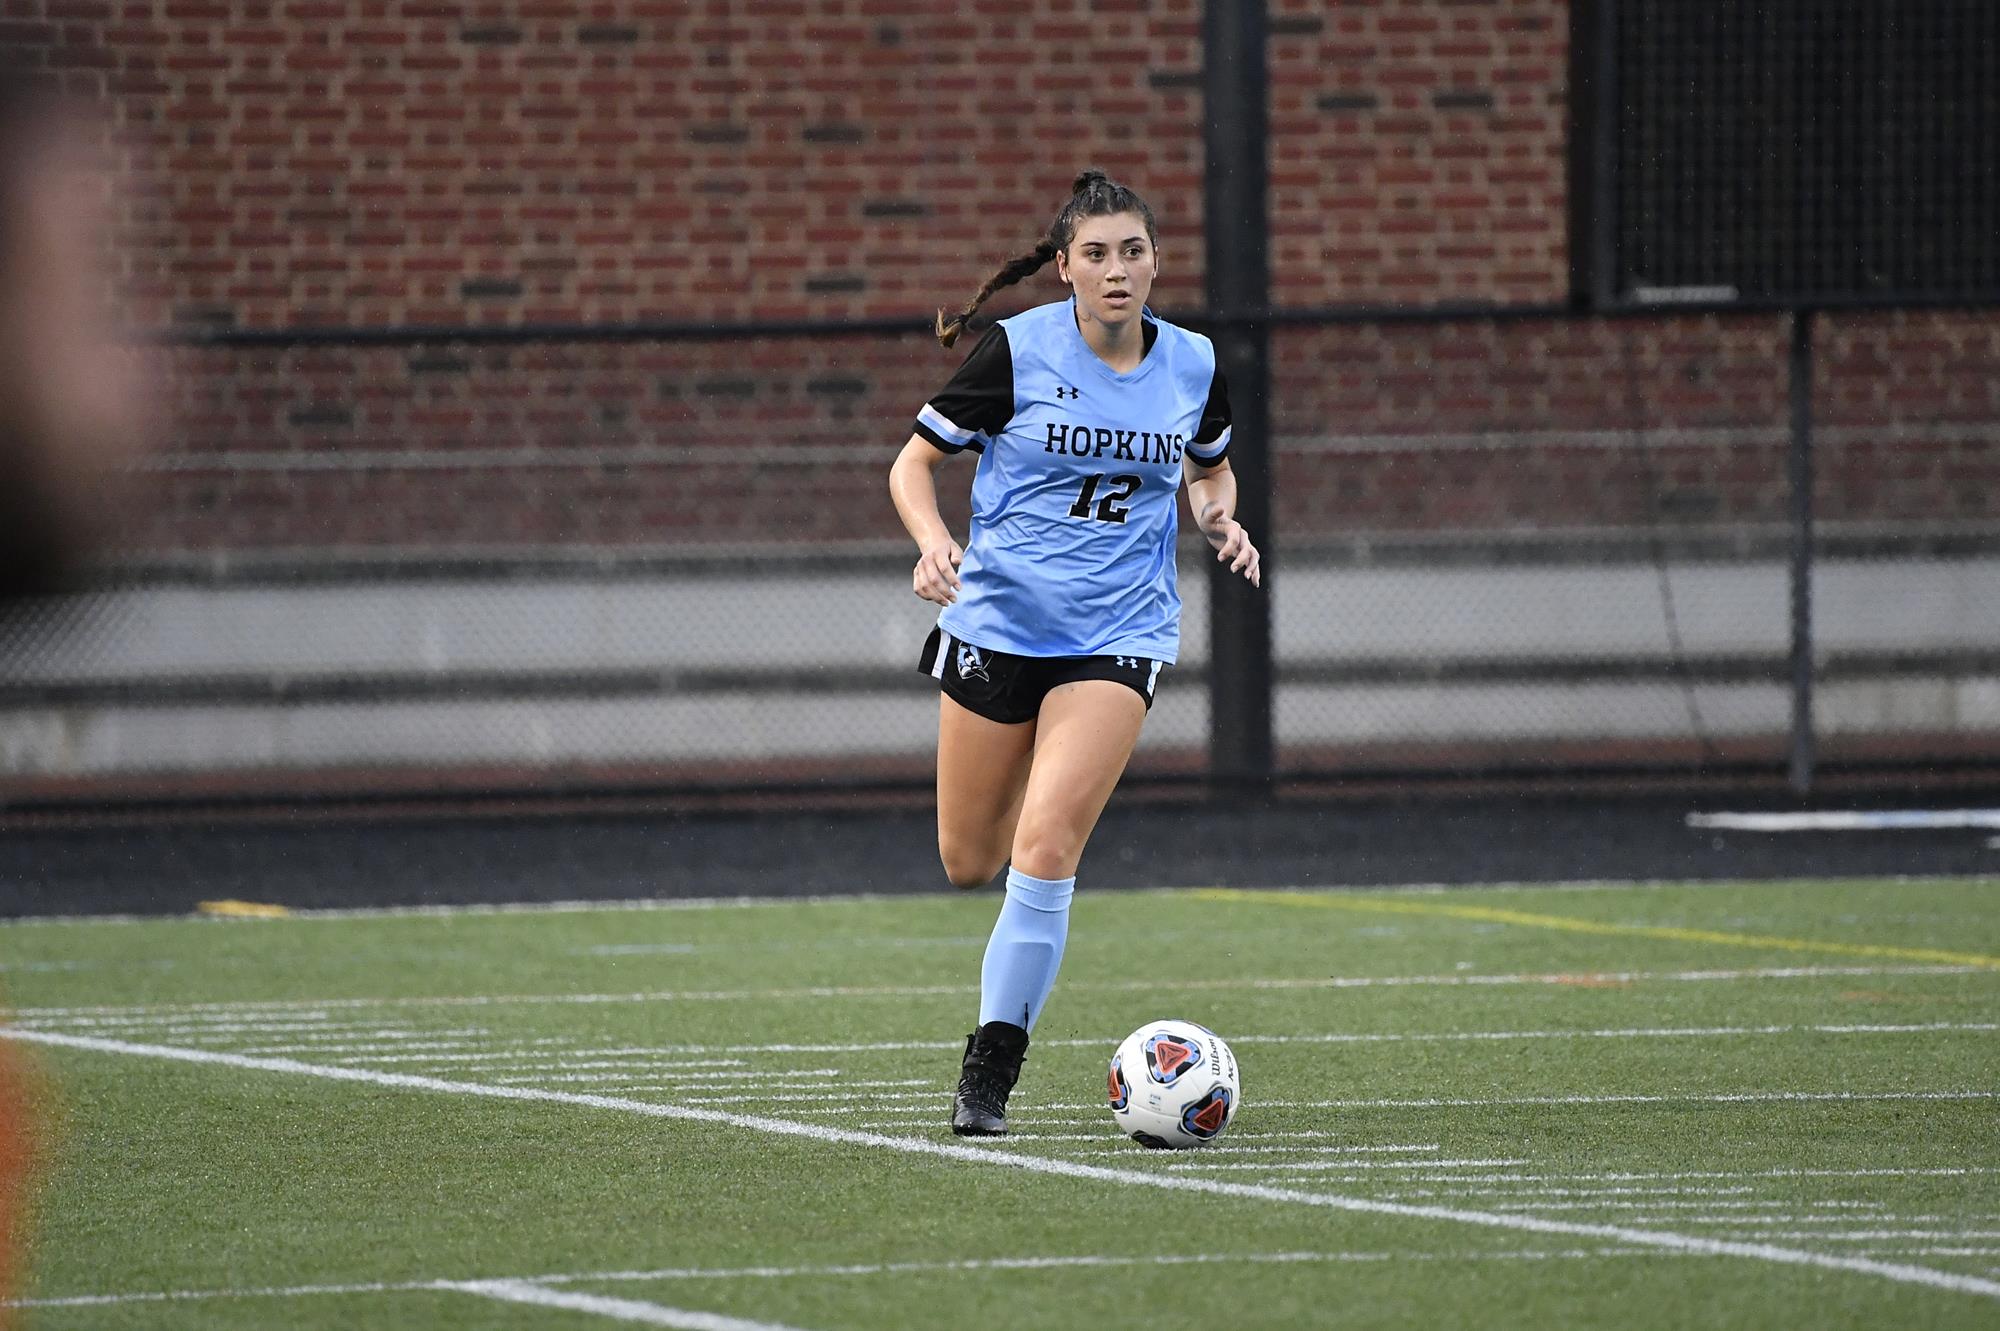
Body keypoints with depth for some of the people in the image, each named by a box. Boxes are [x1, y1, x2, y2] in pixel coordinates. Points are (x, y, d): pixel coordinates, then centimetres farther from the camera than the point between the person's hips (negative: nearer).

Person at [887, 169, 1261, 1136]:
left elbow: (1210, 471, 21)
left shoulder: (1191, 365, 1)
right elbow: (914, 462, 0)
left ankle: (991, 1069, -6)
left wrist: (1220, 523, -2)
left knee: (1045, 852, -17)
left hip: (1117, 634, 0)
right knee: (969, 865, 8)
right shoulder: (1017, 350, -8)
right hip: (997, 618, 0)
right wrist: (934, 544, -20)